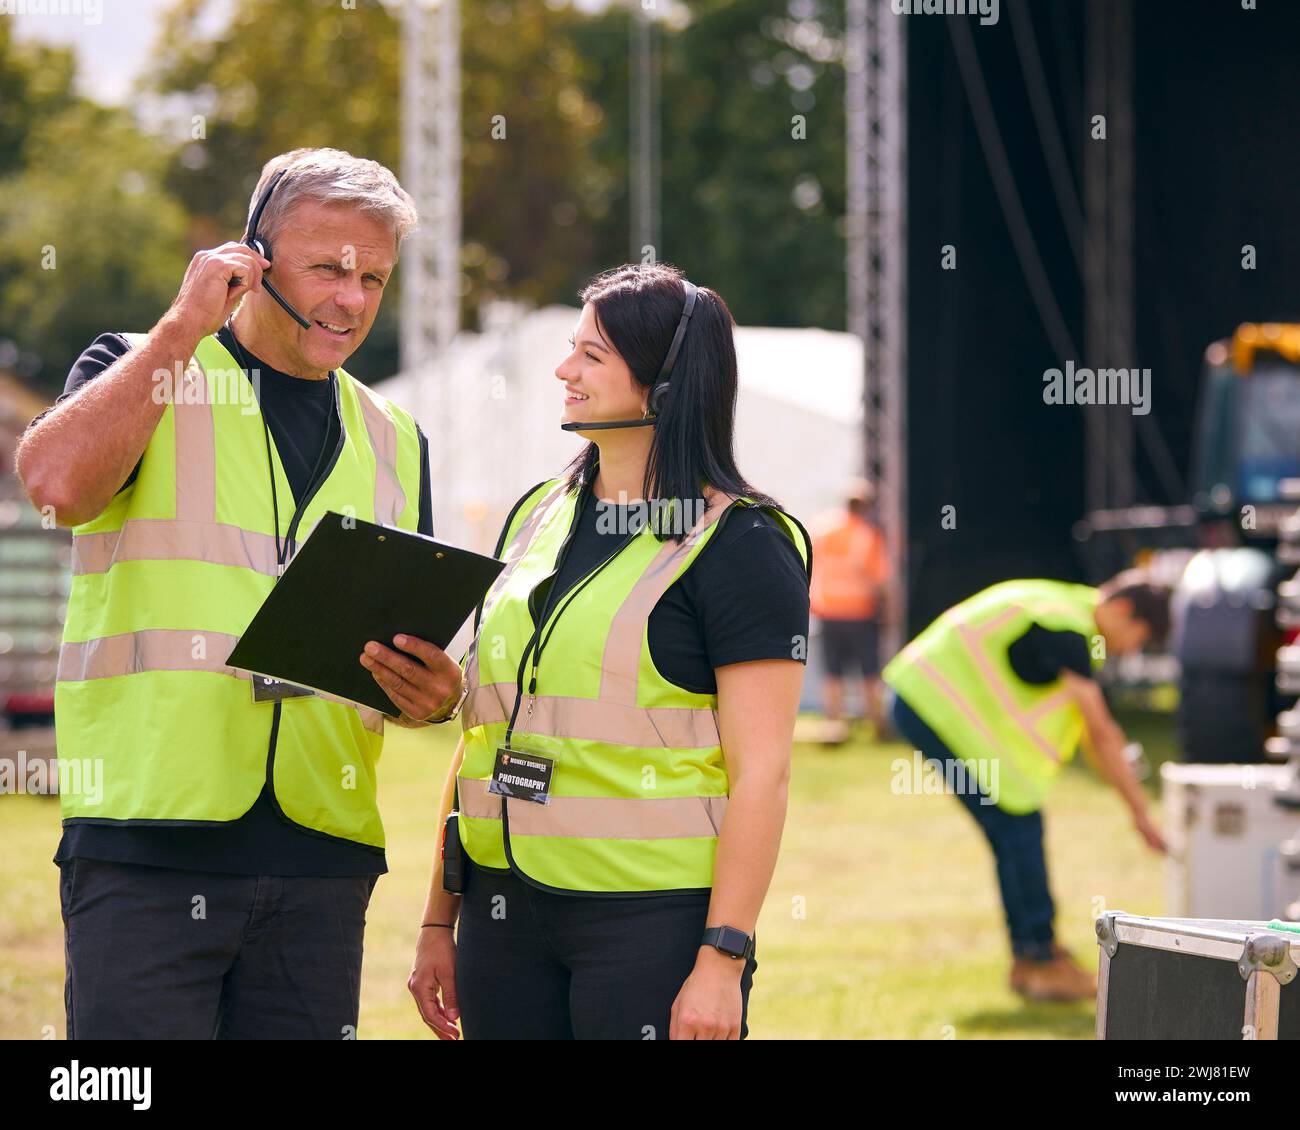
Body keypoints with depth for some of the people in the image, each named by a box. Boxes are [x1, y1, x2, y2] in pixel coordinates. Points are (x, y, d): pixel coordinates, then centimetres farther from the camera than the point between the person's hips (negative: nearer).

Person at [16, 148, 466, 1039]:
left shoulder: (393, 443, 19)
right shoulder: (142, 374, 6)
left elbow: (420, 656, 22)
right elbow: (57, 479, -17)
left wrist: (430, 693, -3)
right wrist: (185, 327, -9)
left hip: (322, 855, 5)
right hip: (147, 845, -5)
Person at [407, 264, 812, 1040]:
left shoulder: (739, 544, -5)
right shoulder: (536, 518, 14)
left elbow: (761, 773, -11)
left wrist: (723, 960, -17)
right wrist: (440, 918, 15)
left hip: (653, 917, -6)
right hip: (507, 911, 6)